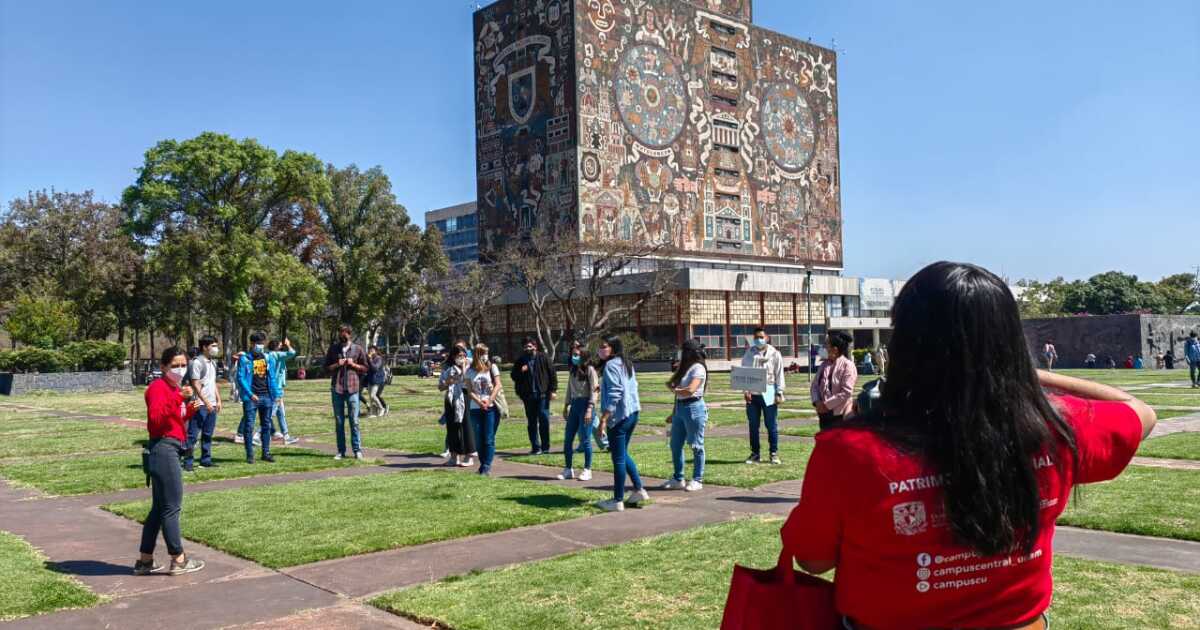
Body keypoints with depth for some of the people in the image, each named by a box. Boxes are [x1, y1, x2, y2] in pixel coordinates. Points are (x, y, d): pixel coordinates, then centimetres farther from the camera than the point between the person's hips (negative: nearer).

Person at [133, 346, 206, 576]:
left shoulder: (175, 389, 17)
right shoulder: (158, 387, -11)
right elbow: (155, 417, -26)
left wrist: (190, 410, 8)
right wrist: (178, 398, -30)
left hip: (171, 449, 10)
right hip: (163, 448, -10)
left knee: (159, 508, 15)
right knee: (172, 506, -2)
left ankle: (144, 560, 22)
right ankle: (178, 560, 7)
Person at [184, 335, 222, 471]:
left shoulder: (212, 363, 17)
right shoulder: (197, 362, -9)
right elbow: (195, 385, -14)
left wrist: (218, 400, 15)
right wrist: (206, 402, -18)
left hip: (212, 405, 8)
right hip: (200, 405, -8)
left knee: (208, 434, 12)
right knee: (193, 434, -4)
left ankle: (206, 460, 19)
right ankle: (188, 462, -1)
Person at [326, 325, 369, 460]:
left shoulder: (358, 349, 3)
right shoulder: (333, 348, 6)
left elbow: (365, 368, 8)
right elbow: (326, 367, 10)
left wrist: (354, 364, -9)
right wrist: (337, 365, -8)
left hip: (352, 388, -2)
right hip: (337, 388, 2)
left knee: (354, 420, -2)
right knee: (339, 421, 6)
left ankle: (357, 450, 4)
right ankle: (341, 451, 12)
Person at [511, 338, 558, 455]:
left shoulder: (544, 358, 1)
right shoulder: (520, 361, 10)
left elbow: (552, 374, 2)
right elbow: (514, 376, 13)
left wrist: (552, 390, -4)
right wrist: (521, 371, -8)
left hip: (542, 394, -3)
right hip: (528, 396, 3)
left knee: (544, 420, -3)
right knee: (531, 423, 5)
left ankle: (545, 446, 7)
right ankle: (535, 447, 12)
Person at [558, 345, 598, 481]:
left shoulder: (589, 370, -7)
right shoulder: (573, 370, 13)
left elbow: (594, 391, -12)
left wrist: (589, 410, -18)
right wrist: (566, 407, 14)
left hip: (586, 404, -7)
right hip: (574, 405, 7)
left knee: (585, 439, -3)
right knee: (567, 439, 7)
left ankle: (587, 470, 7)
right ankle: (568, 469, 16)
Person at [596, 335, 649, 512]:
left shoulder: (611, 366, -13)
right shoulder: (627, 364, 14)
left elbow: (614, 394, -20)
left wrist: (603, 418, -20)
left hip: (619, 417, -9)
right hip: (633, 413, 9)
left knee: (618, 459, -2)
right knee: (623, 455, 20)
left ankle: (618, 501, 4)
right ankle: (639, 490, 21)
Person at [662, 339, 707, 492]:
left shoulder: (698, 368, -10)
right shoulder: (684, 367, 16)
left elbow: (690, 390, -20)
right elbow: (670, 383, 15)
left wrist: (674, 389, -3)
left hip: (693, 408, -9)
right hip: (679, 407, 9)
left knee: (696, 446, 0)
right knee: (675, 445, 11)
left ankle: (697, 480, 8)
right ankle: (678, 479, 22)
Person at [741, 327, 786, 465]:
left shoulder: (774, 354, 1)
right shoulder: (749, 353, 5)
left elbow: (779, 375, 1)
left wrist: (779, 393, -5)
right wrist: (745, 391, -7)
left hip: (768, 394, -2)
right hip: (752, 394, 2)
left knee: (771, 425, 3)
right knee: (753, 425, 7)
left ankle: (774, 453, 12)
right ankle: (755, 453, 17)